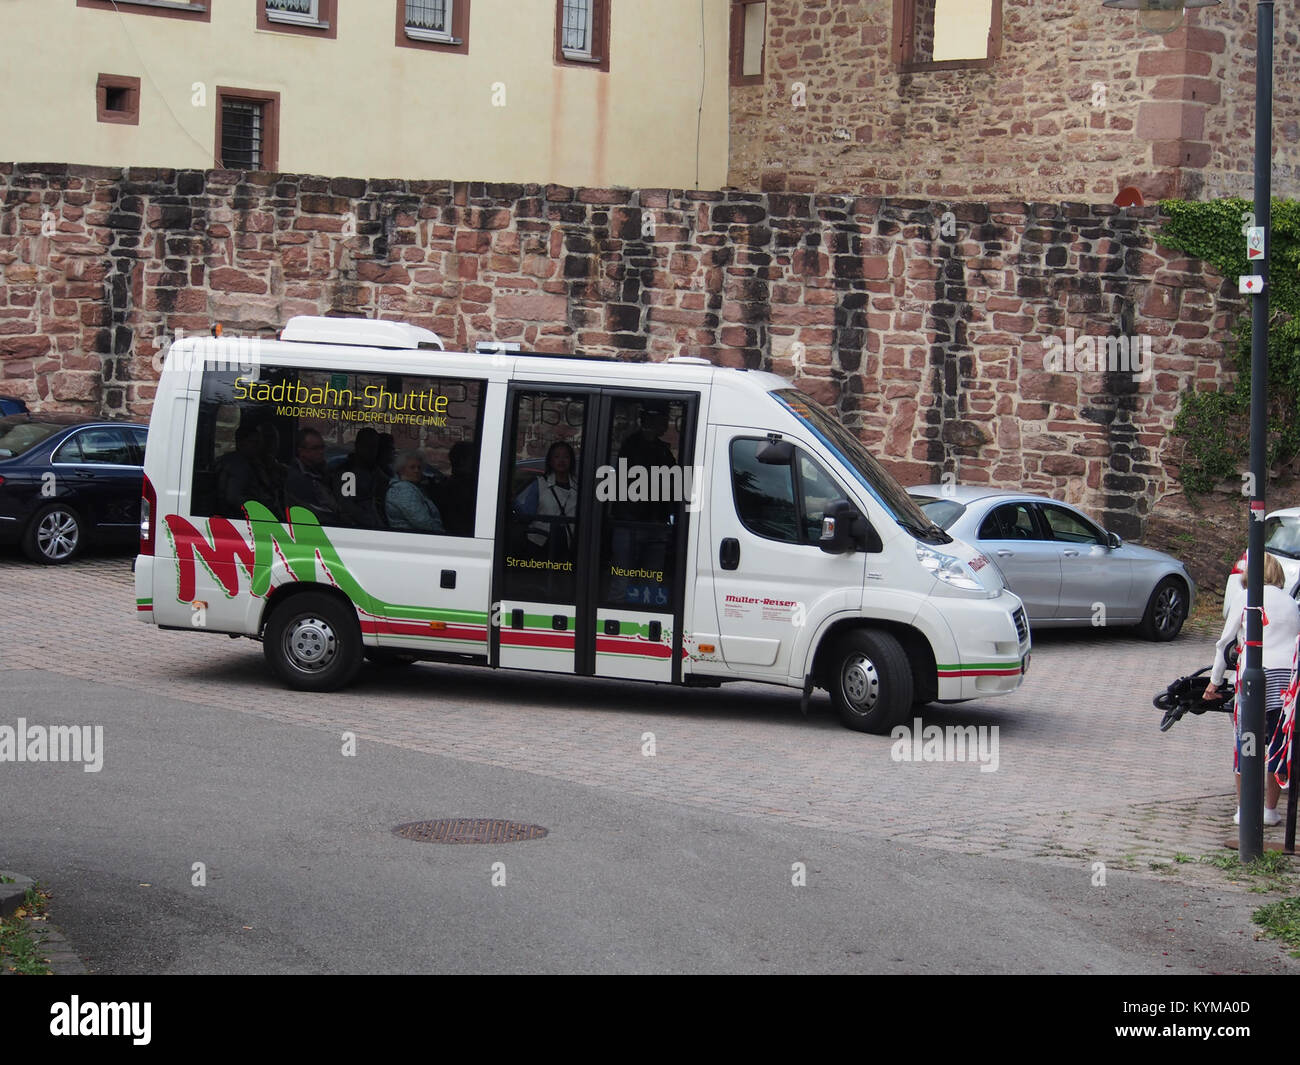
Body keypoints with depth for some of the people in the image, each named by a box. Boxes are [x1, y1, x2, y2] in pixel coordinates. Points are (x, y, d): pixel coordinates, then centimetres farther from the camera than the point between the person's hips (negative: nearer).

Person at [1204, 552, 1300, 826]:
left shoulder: (1244, 597, 6)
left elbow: (1226, 642, 5)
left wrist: (1215, 681, 14)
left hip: (1257, 672, -4)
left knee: (1246, 741, 7)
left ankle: (1244, 809, 9)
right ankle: (1270, 809, 17)